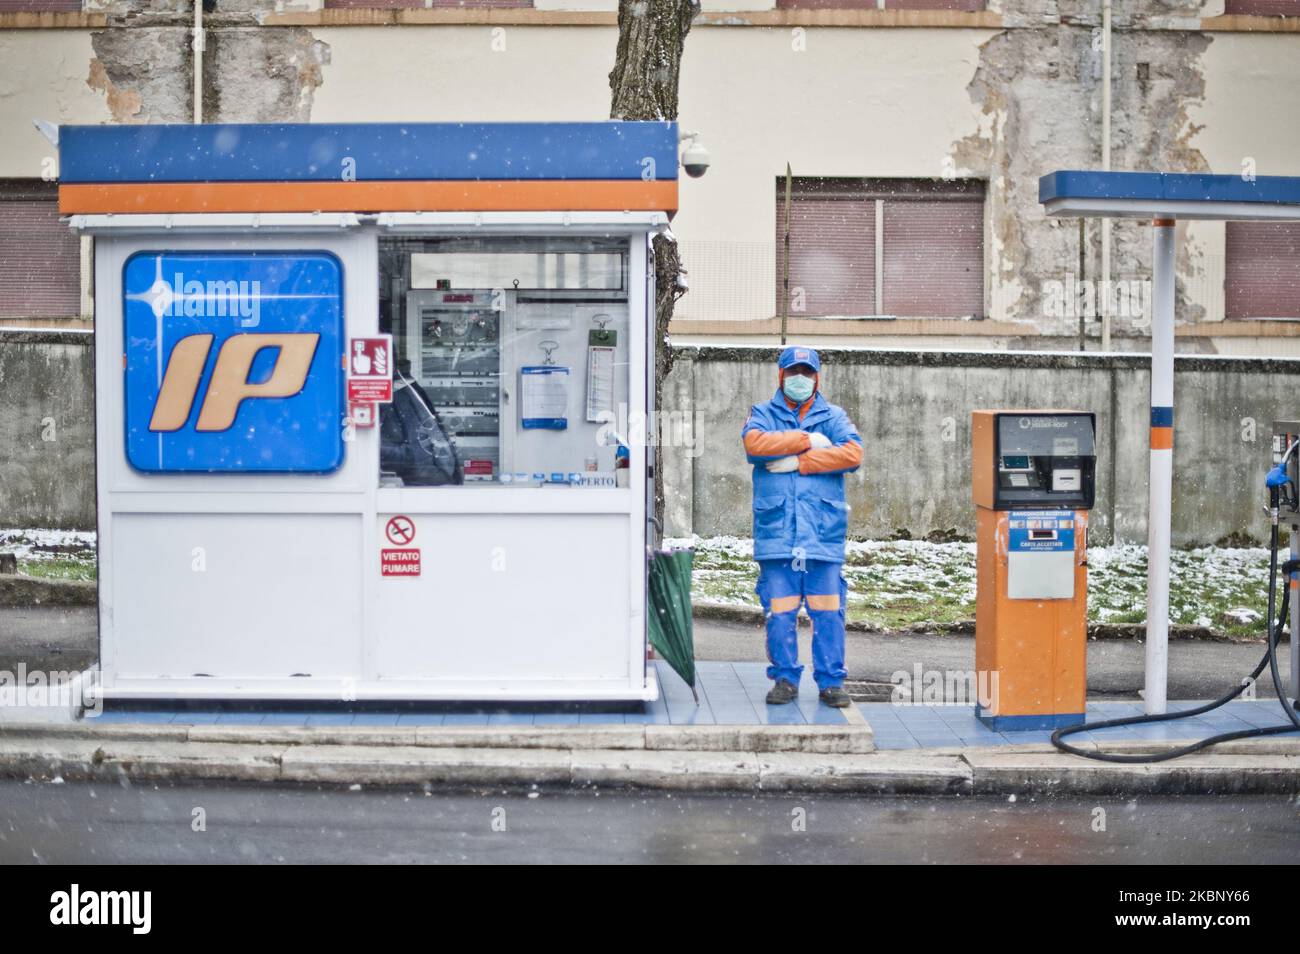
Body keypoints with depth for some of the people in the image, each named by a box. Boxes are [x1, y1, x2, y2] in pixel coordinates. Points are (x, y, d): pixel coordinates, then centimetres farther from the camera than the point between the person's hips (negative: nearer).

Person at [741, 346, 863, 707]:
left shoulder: (833, 416, 13)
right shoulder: (763, 414, 13)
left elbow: (852, 453, -5)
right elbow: (754, 442, -10)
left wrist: (798, 461, -8)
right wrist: (807, 440, -8)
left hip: (824, 532, 0)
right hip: (776, 532, 0)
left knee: (827, 610, -1)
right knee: (779, 611, 1)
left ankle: (831, 681, 7)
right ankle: (785, 678, 12)